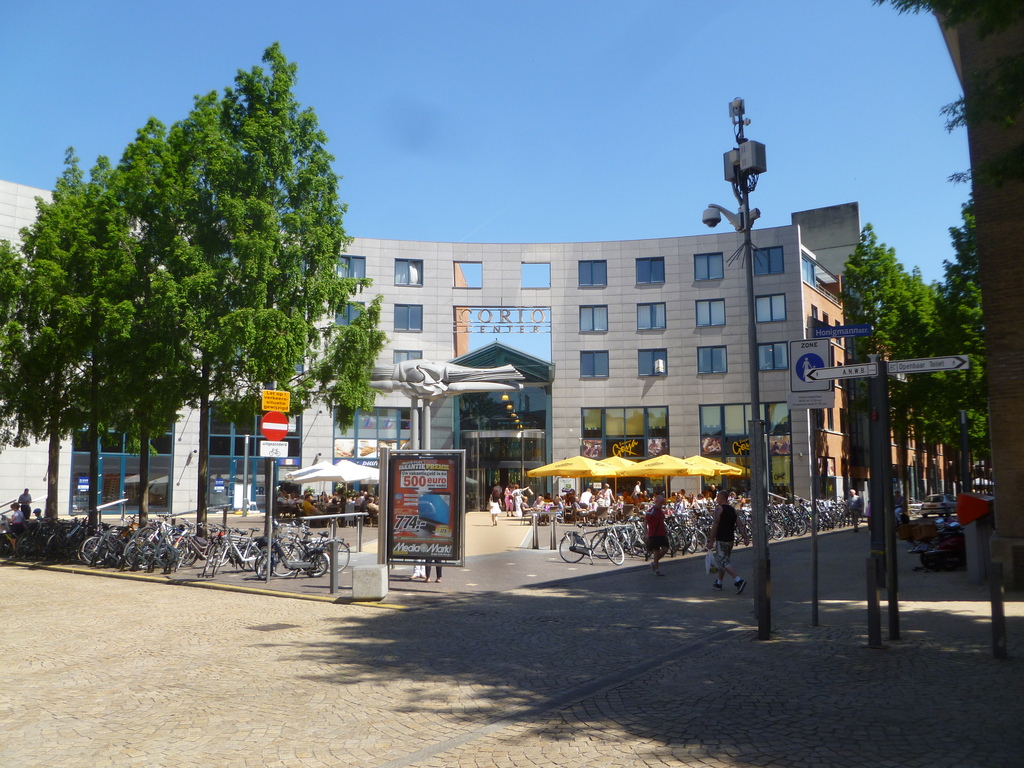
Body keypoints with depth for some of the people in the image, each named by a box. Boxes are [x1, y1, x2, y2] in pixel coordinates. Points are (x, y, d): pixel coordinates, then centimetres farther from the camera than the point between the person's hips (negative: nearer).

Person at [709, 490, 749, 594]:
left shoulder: (719, 509, -11)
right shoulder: (733, 509, 10)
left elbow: (715, 525, -16)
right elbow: (740, 524, 3)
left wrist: (711, 541, -15)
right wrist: (745, 537, -1)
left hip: (721, 540, -8)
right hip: (731, 539, 8)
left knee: (724, 562, -8)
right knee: (723, 560, 19)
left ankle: (739, 580, -24)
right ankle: (718, 583, 28)